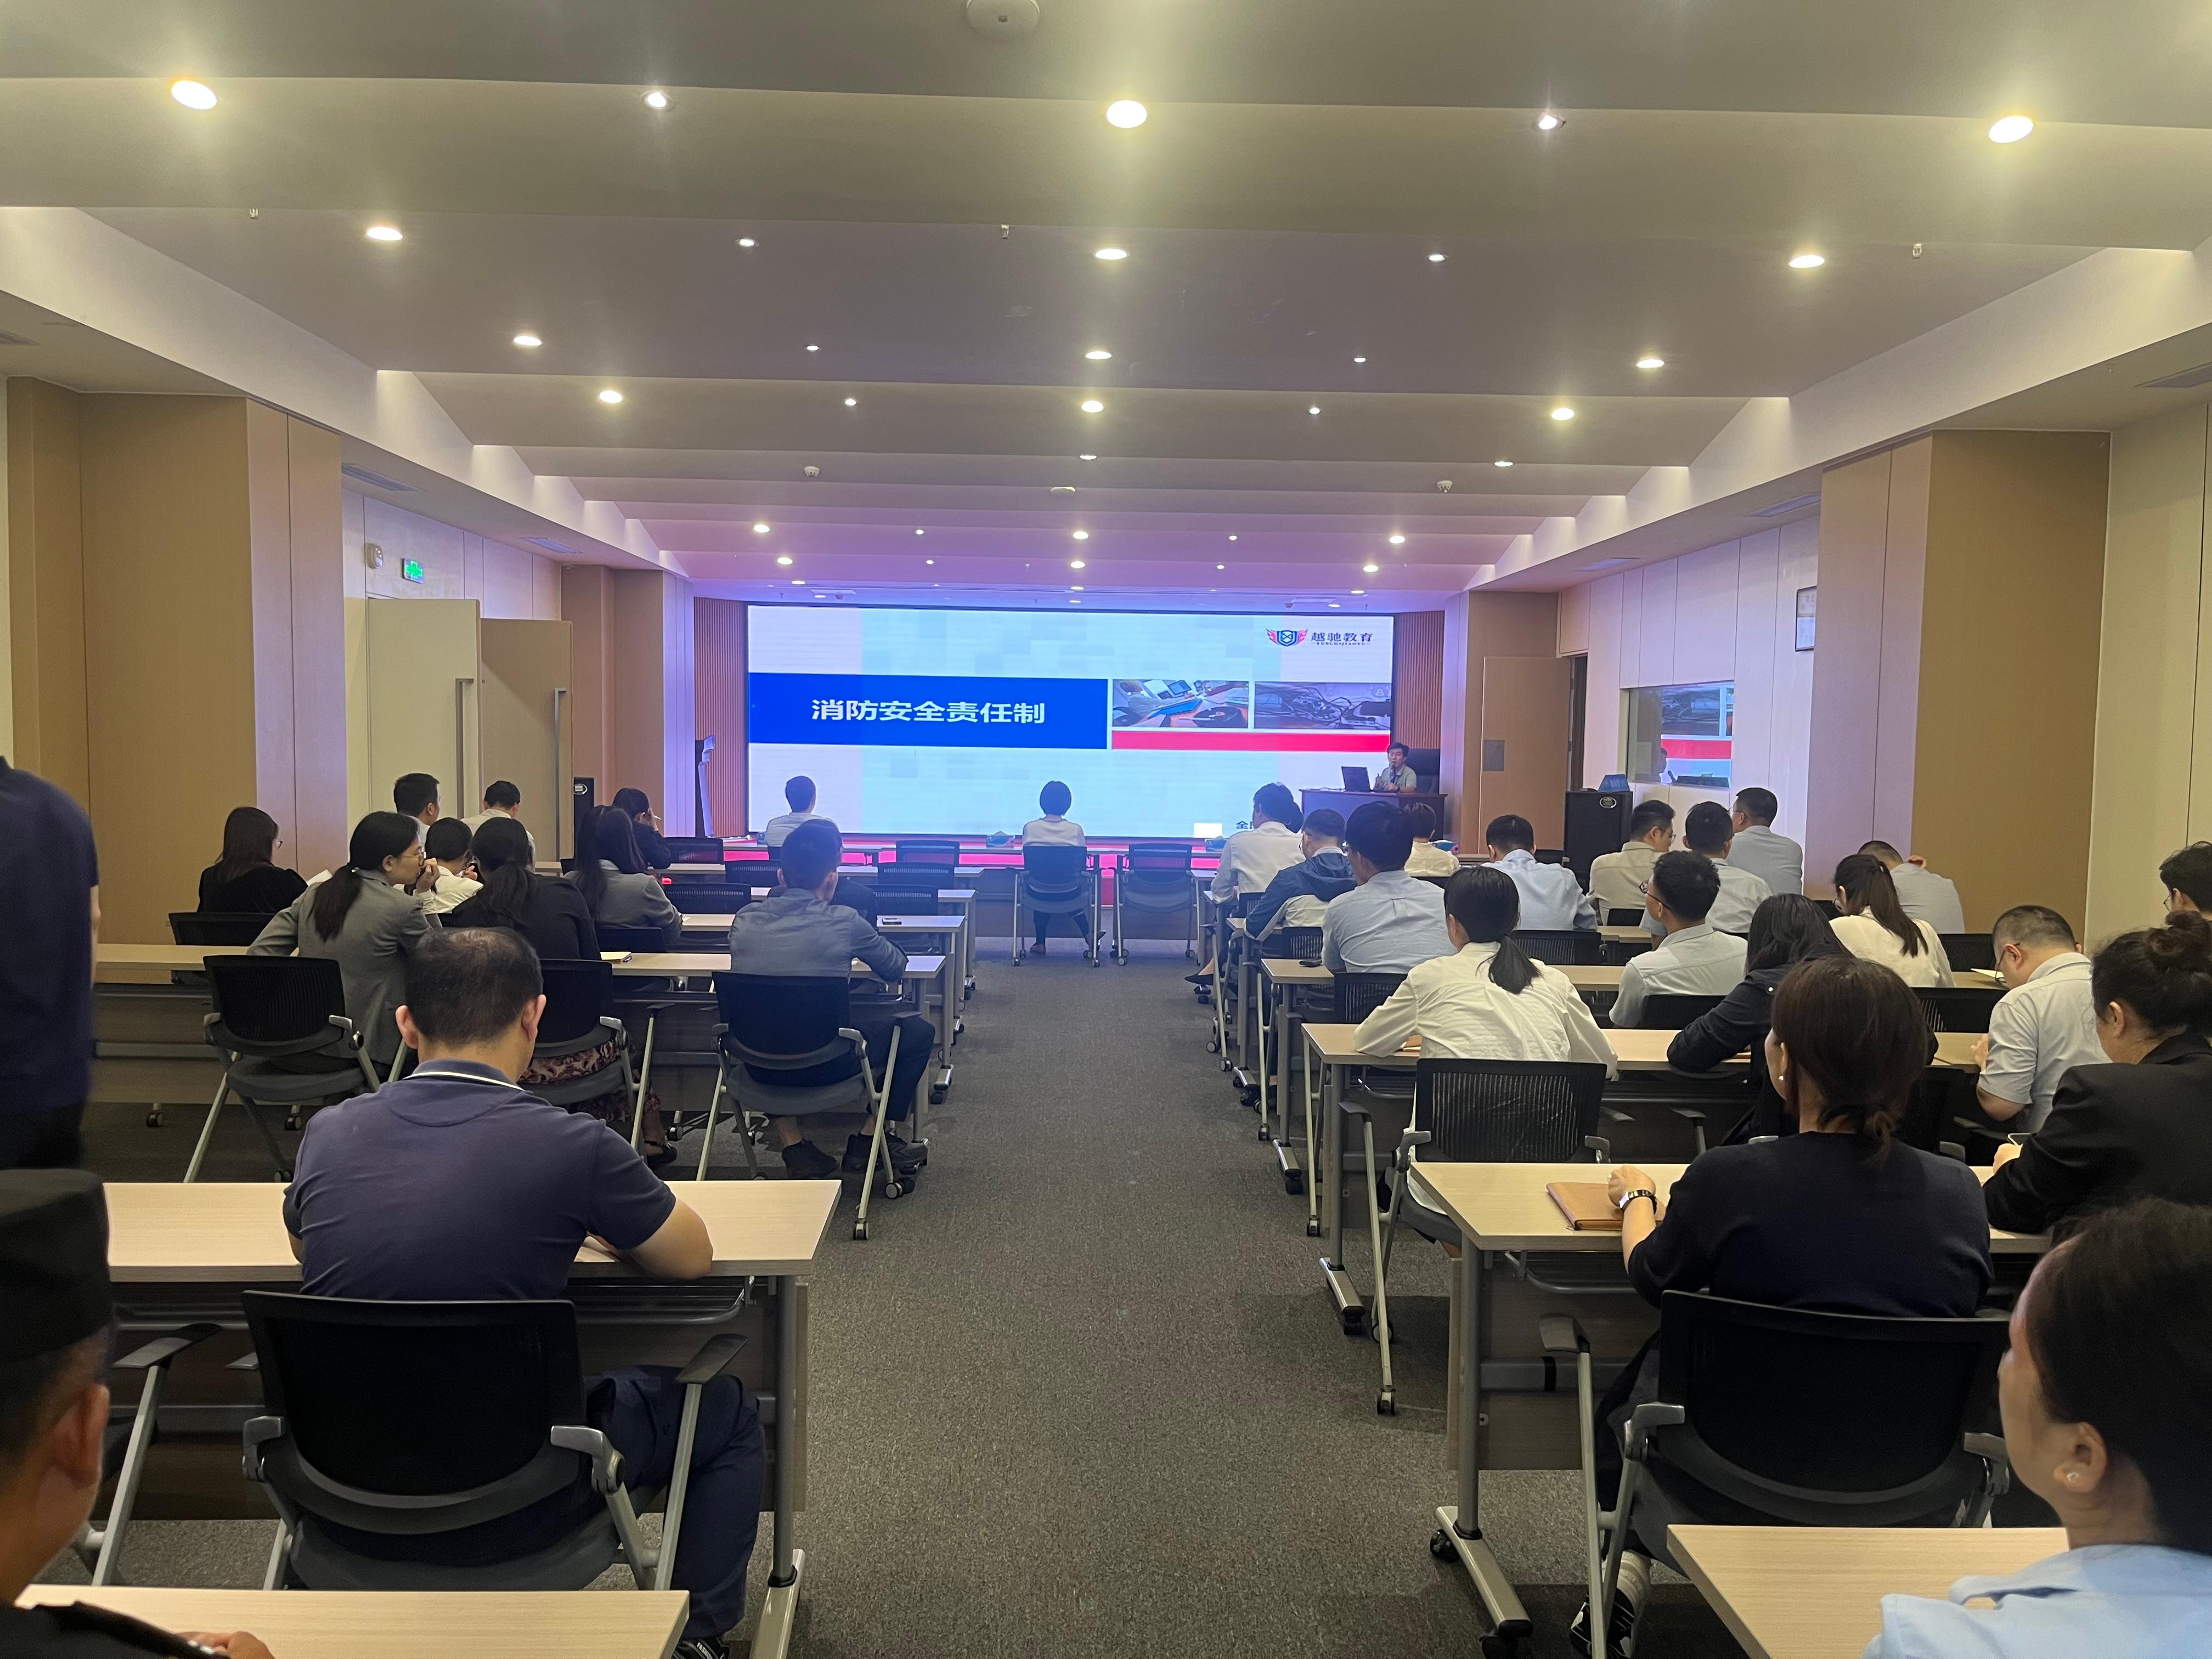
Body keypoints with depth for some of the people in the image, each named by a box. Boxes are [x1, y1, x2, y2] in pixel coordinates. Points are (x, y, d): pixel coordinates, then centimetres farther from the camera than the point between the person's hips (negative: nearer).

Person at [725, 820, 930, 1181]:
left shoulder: (744, 920, -1)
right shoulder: (844, 922, -12)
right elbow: (896, 969, 5)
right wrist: (854, 955, 27)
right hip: (826, 1066, -4)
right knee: (918, 1030, 16)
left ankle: (791, 1141, 26)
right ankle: (870, 1141, 21)